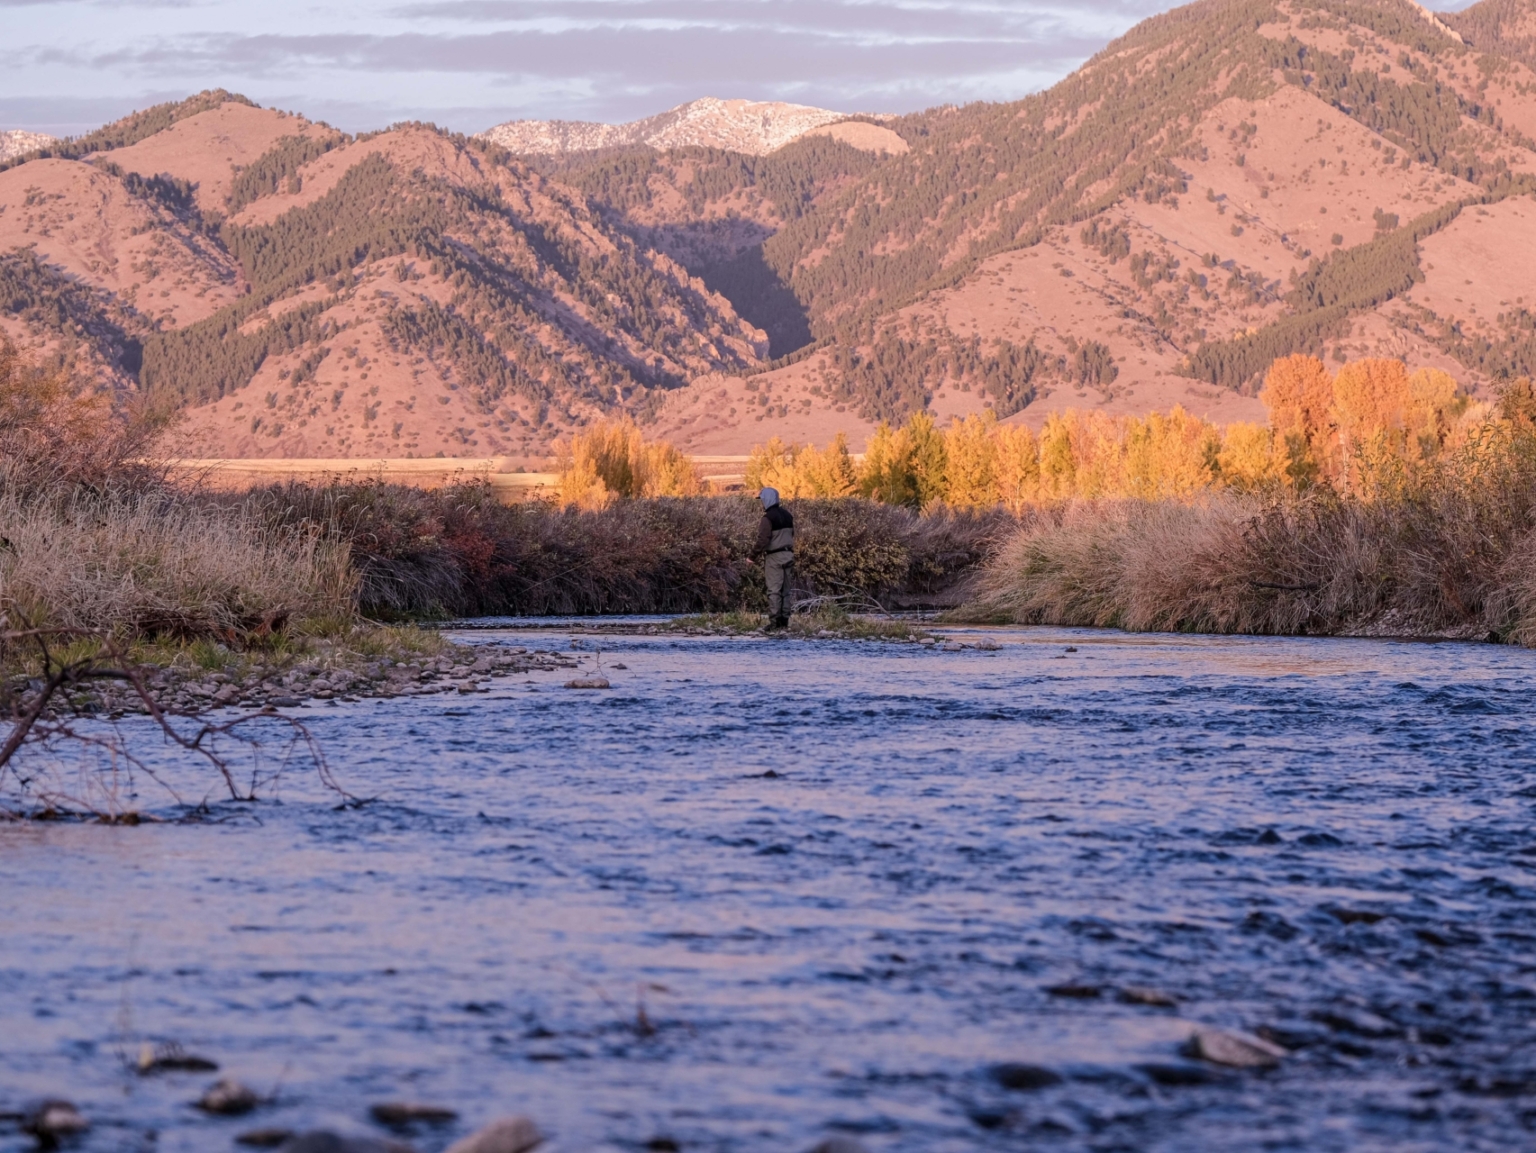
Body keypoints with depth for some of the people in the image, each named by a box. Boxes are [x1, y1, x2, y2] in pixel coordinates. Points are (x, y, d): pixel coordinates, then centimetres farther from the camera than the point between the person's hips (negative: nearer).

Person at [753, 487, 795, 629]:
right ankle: (784, 620, 12)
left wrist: (753, 554, -11)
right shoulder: (787, 515, 11)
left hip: (774, 557, -8)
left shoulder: (768, 518, -15)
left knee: (774, 590, -6)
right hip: (787, 554, 8)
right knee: (785, 590, 11)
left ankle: (774, 621, -8)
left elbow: (763, 540, -20)